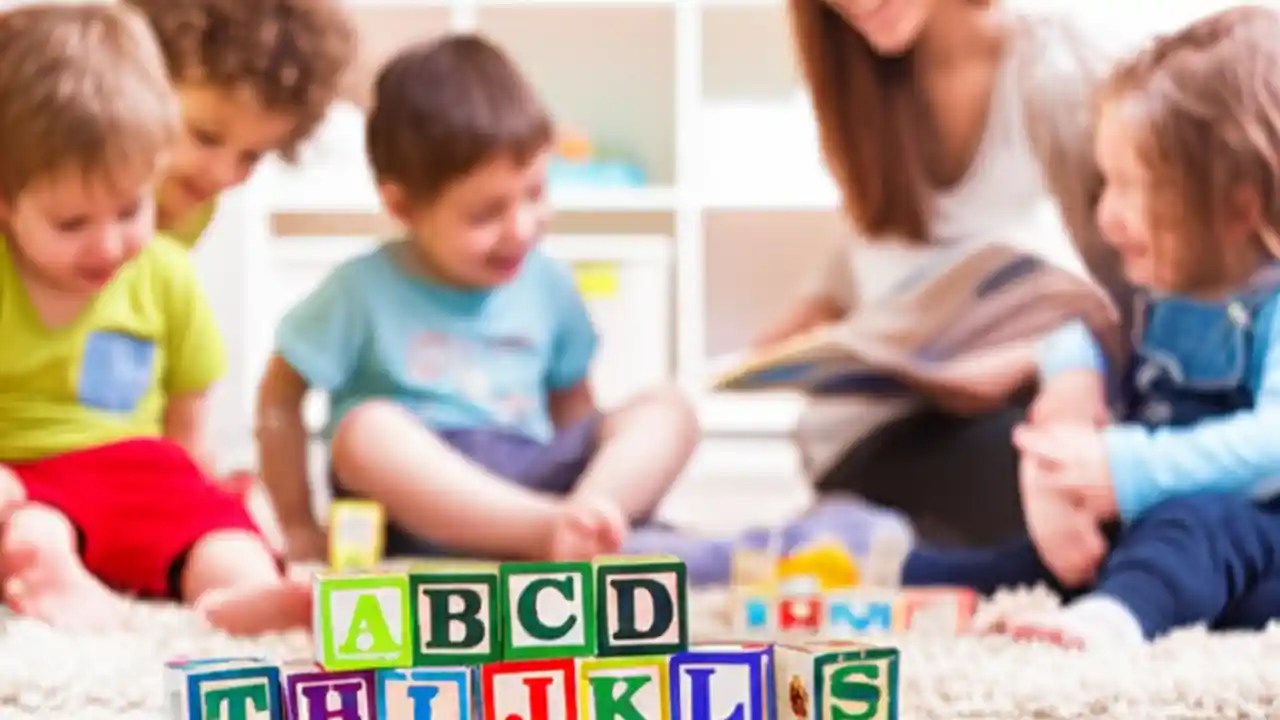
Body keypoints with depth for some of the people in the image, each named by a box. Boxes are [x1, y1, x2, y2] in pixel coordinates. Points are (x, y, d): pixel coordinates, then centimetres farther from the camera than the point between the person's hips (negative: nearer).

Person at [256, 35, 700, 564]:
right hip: (413, 506, -4)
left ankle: (585, 518, -42)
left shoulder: (548, 285, 9)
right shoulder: (362, 292, -2)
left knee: (666, 411, -12)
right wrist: (299, 527, -3)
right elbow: (280, 399, 2)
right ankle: (552, 530, -43)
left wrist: (580, 505, 3)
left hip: (534, 481, 4)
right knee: (365, 430, -34)